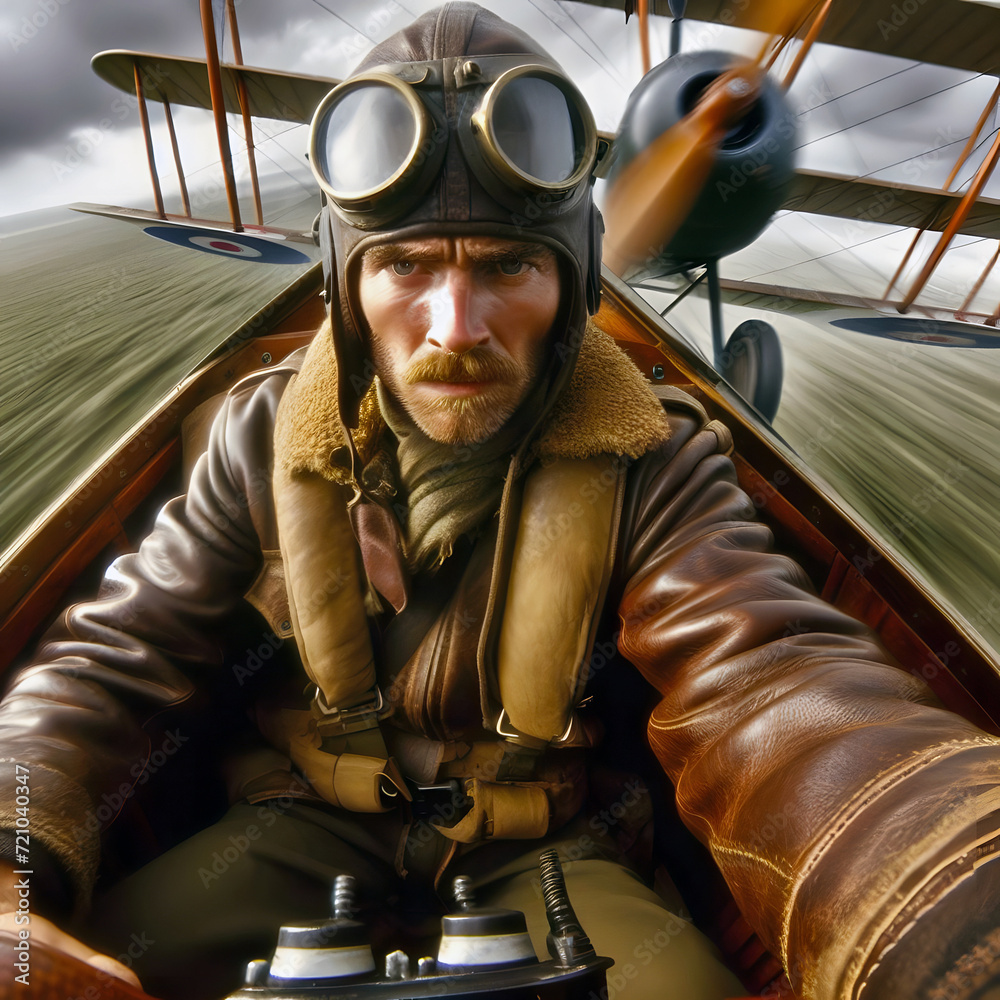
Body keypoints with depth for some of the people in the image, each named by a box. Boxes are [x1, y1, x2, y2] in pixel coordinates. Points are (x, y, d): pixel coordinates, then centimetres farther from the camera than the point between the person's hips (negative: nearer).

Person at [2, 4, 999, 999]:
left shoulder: (648, 469, -17)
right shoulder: (267, 439, -10)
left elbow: (767, 692, -32)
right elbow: (115, 660, -7)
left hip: (549, 850, -1)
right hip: (310, 825, 2)